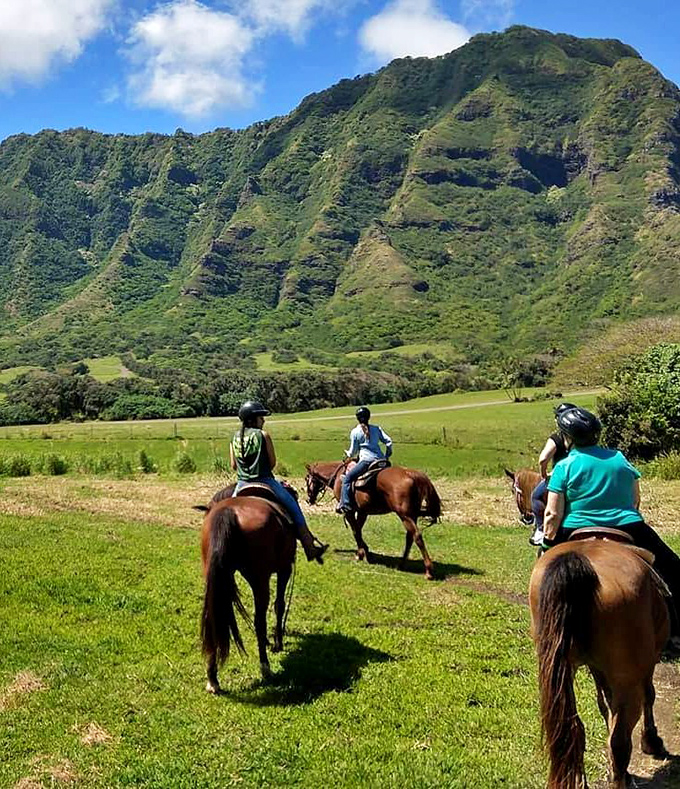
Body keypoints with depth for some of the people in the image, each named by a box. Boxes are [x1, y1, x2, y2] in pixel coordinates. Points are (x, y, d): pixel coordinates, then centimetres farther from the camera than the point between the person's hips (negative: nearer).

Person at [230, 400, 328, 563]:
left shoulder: (235, 437, 6)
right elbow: (273, 462, -5)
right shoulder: (263, 435, -8)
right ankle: (311, 548, 10)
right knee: (294, 509, 8)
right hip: (265, 482, -5)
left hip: (242, 484, 5)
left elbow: (233, 465, 7)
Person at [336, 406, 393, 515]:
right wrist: (386, 456, 19)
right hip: (380, 460, 5)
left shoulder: (355, 432, 2)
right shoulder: (376, 429, 12)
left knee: (347, 478, 1)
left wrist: (348, 453, 28)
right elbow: (388, 442, 7)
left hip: (366, 460, -5)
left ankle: (344, 504, -13)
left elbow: (353, 452, 6)